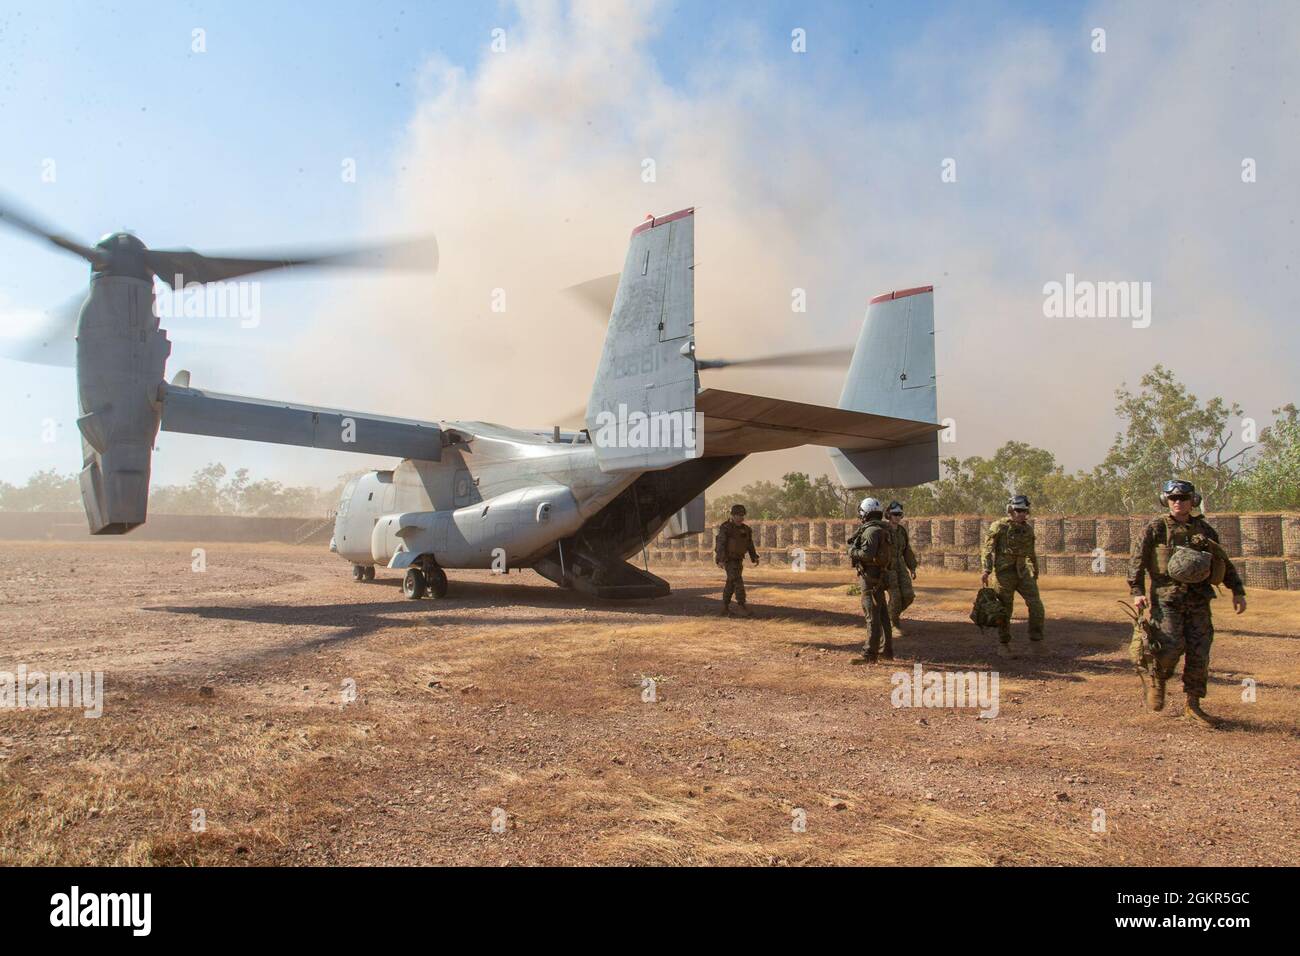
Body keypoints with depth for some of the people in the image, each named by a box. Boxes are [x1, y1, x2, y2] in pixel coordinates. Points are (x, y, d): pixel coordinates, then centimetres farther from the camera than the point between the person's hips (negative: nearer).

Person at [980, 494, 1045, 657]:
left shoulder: (1028, 528, 8)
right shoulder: (998, 527, -8)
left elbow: (1031, 553, 19)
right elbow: (988, 549, -10)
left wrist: (1035, 573, 24)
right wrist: (986, 571, -21)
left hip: (1023, 573, 4)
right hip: (1004, 574, -4)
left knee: (1036, 606, -7)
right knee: (1005, 611, 2)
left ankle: (1035, 642, 7)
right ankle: (1003, 645, 17)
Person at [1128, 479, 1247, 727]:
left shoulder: (1204, 530, 12)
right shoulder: (1155, 529, 0)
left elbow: (1225, 563, 20)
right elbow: (1136, 561, -4)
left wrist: (1237, 591, 15)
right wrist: (1137, 591, -13)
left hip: (1198, 601, 4)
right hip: (1166, 598, -4)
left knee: (1199, 654, 3)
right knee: (1171, 647, -15)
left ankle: (1192, 706, 15)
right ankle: (1155, 679, 16)